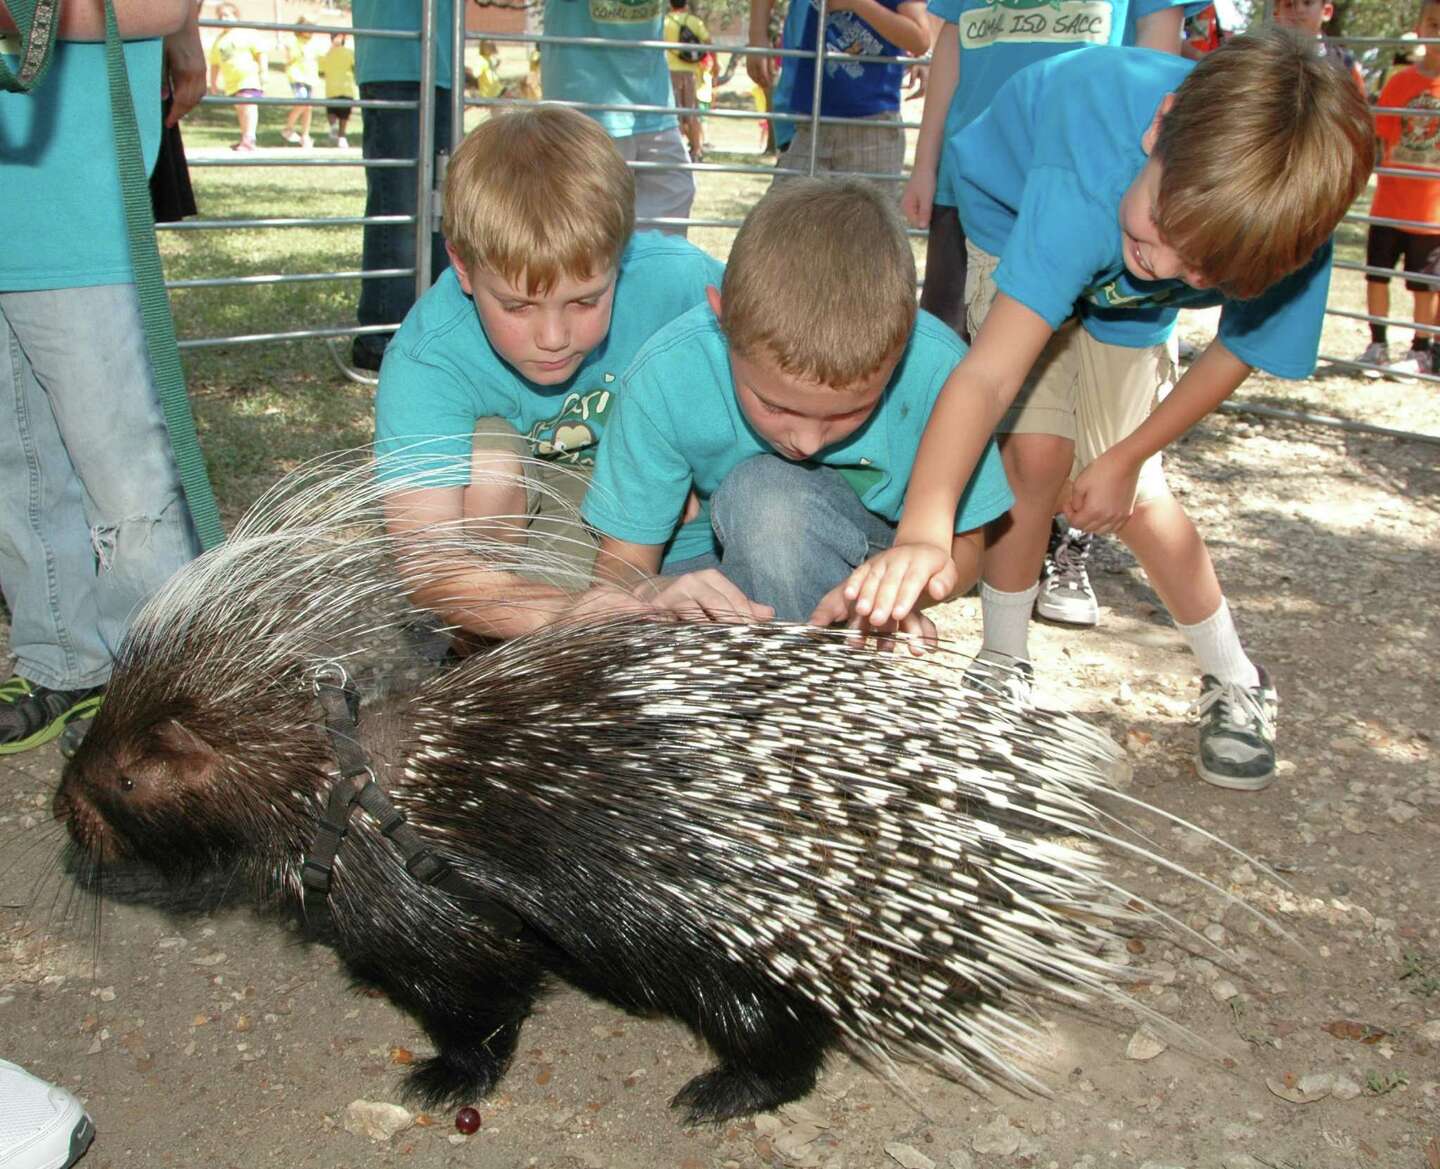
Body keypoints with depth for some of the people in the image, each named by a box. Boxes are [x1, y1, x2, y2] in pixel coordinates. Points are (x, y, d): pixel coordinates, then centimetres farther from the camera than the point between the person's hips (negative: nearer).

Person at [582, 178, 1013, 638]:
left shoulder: (934, 370, -27)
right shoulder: (666, 375, -26)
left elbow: (962, 548, -12)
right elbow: (620, 564, -17)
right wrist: (654, 596, -42)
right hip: (716, 565, 1)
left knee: (763, 490, -32)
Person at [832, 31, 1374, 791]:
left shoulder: (1288, 231, -34)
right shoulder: (1086, 181, -47)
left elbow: (1238, 349, -14)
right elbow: (991, 373, -54)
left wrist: (1128, 456, -11)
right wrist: (923, 530, -66)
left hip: (1123, 305, 2)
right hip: (1017, 222, -2)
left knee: (1127, 498, -2)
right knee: (1038, 453, -20)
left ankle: (1236, 683, 19)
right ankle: (1003, 665, 4)